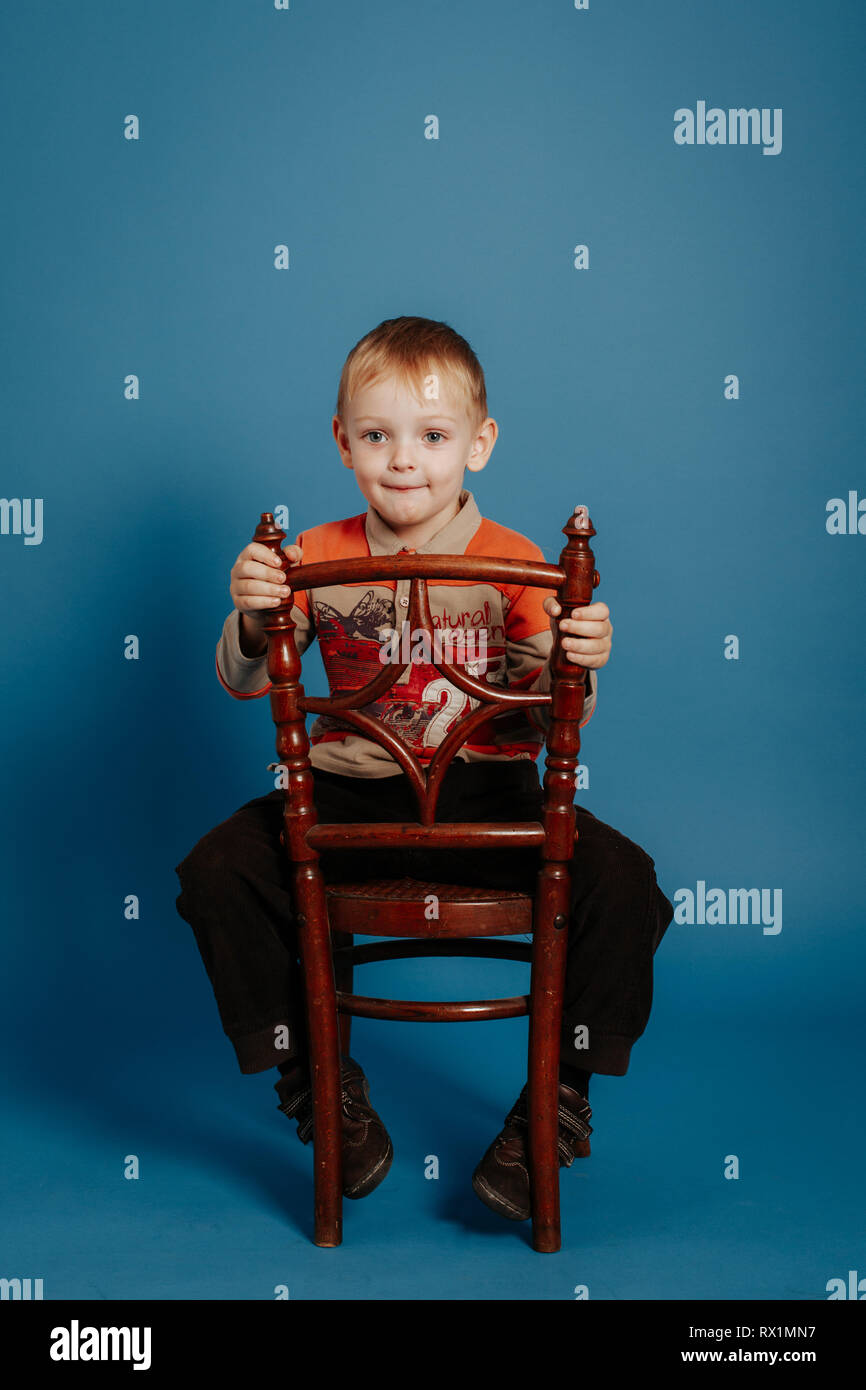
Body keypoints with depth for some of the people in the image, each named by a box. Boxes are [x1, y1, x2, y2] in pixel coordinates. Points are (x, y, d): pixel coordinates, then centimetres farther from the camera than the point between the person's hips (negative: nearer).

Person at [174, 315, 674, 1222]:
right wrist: (252, 621, -24)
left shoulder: (513, 563, -3)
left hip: (491, 797, -1)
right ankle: (316, 1079, 2)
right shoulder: (315, 559, 1)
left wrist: (577, 669, -29)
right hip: (350, 796, 2)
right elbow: (245, 683, -3)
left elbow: (557, 716, -6)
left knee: (622, 882, -23)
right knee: (216, 870, -19)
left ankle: (559, 1099, 0)